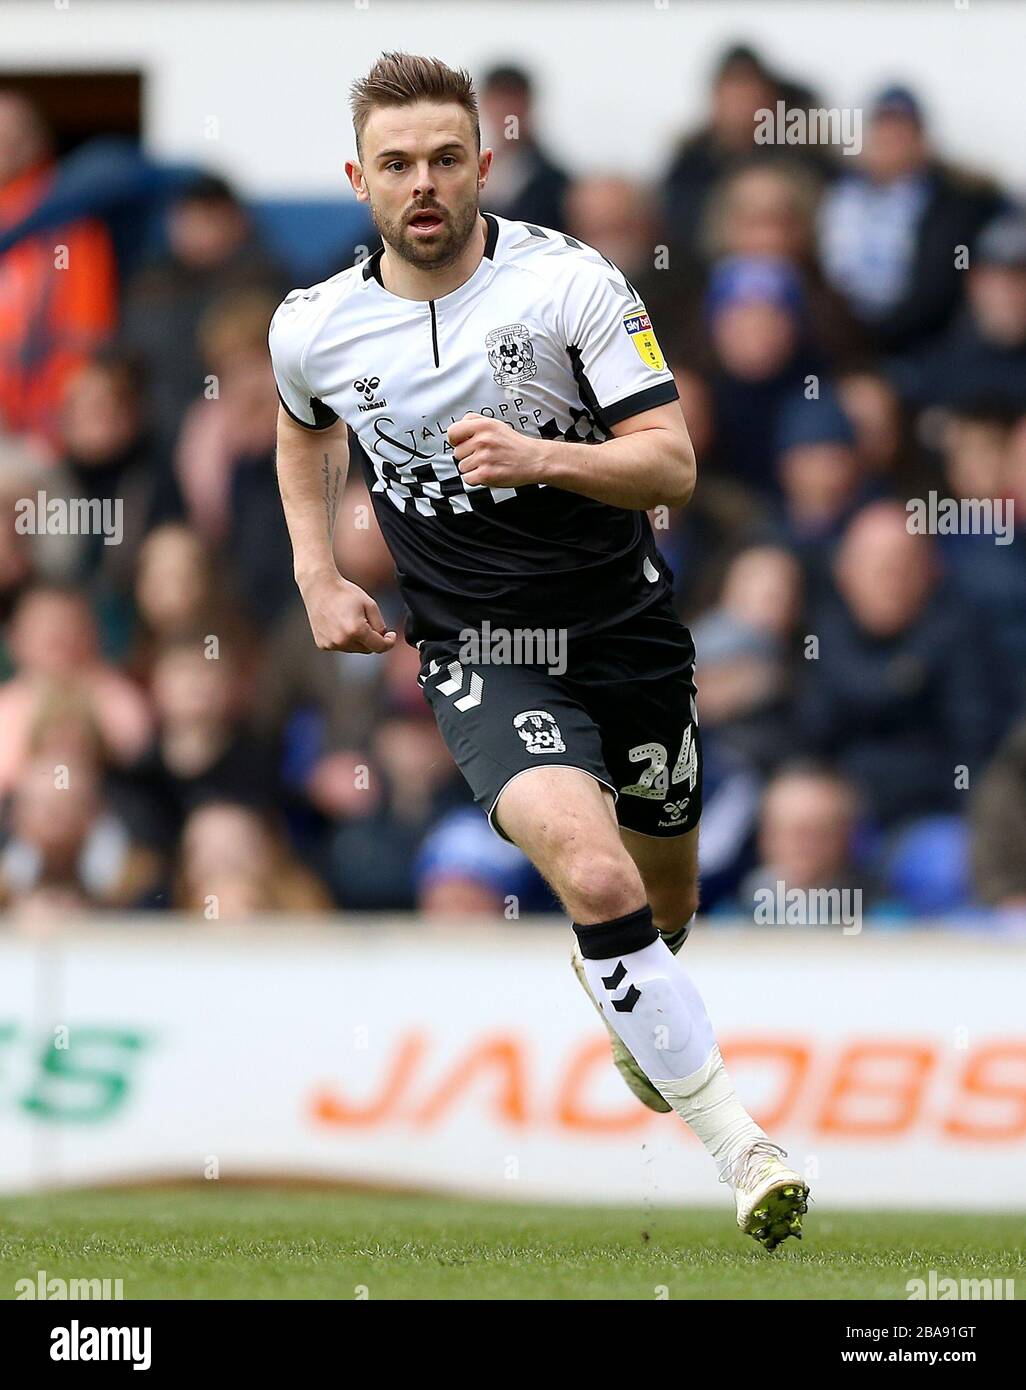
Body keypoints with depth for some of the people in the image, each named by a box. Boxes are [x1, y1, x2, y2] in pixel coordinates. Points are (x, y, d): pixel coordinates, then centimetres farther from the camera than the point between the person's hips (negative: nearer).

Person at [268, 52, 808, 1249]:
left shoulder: (570, 283, -12)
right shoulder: (313, 330, -4)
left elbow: (671, 465, -14)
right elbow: (304, 430, 22)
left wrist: (542, 458, -31)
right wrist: (317, 578, 9)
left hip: (624, 626, 1)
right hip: (478, 650, -1)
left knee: (663, 912, 17)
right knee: (592, 871, -27)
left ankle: (635, 1014, 56)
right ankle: (739, 1150, -23)